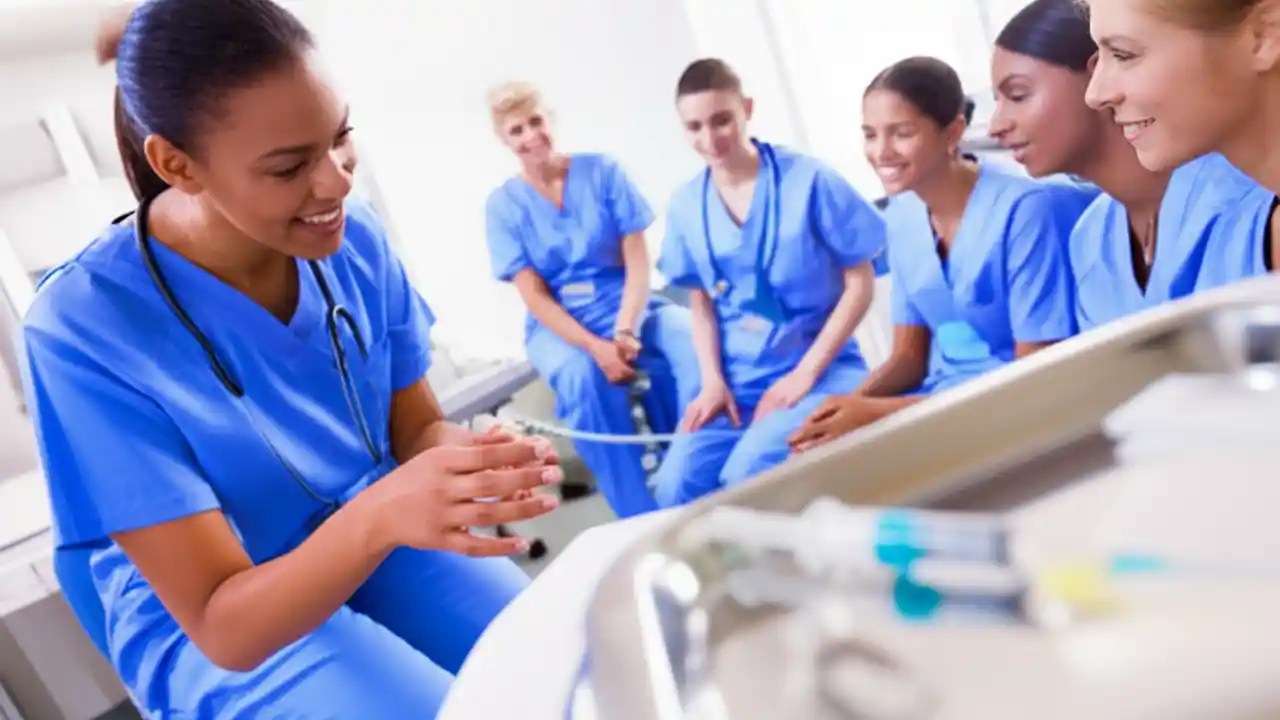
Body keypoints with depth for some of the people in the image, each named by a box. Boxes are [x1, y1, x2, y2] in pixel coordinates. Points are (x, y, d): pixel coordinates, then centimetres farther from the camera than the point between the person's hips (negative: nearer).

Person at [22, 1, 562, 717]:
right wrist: (380, 514, -43)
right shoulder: (85, 331, -23)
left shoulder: (355, 240, -10)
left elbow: (417, 428, 0)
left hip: (381, 541, 4)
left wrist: (472, 453, -26)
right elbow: (223, 622, -23)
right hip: (213, 627, -3)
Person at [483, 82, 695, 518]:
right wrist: (594, 345, -22)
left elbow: (638, 262, -3)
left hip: (625, 308, 1)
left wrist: (626, 329, -22)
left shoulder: (602, 171, 2)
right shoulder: (504, 205, 1)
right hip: (559, 325, -1)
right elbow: (534, 295, -5)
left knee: (691, 343, -31)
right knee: (581, 376, -36)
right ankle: (644, 520, -26)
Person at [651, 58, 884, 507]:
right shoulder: (686, 207, 2)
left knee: (748, 474, -28)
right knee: (675, 486, -18)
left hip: (821, 370, -3)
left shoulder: (808, 181, -9)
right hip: (736, 381, 4)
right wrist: (713, 380, -4)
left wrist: (805, 372, -12)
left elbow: (860, 284, -5)